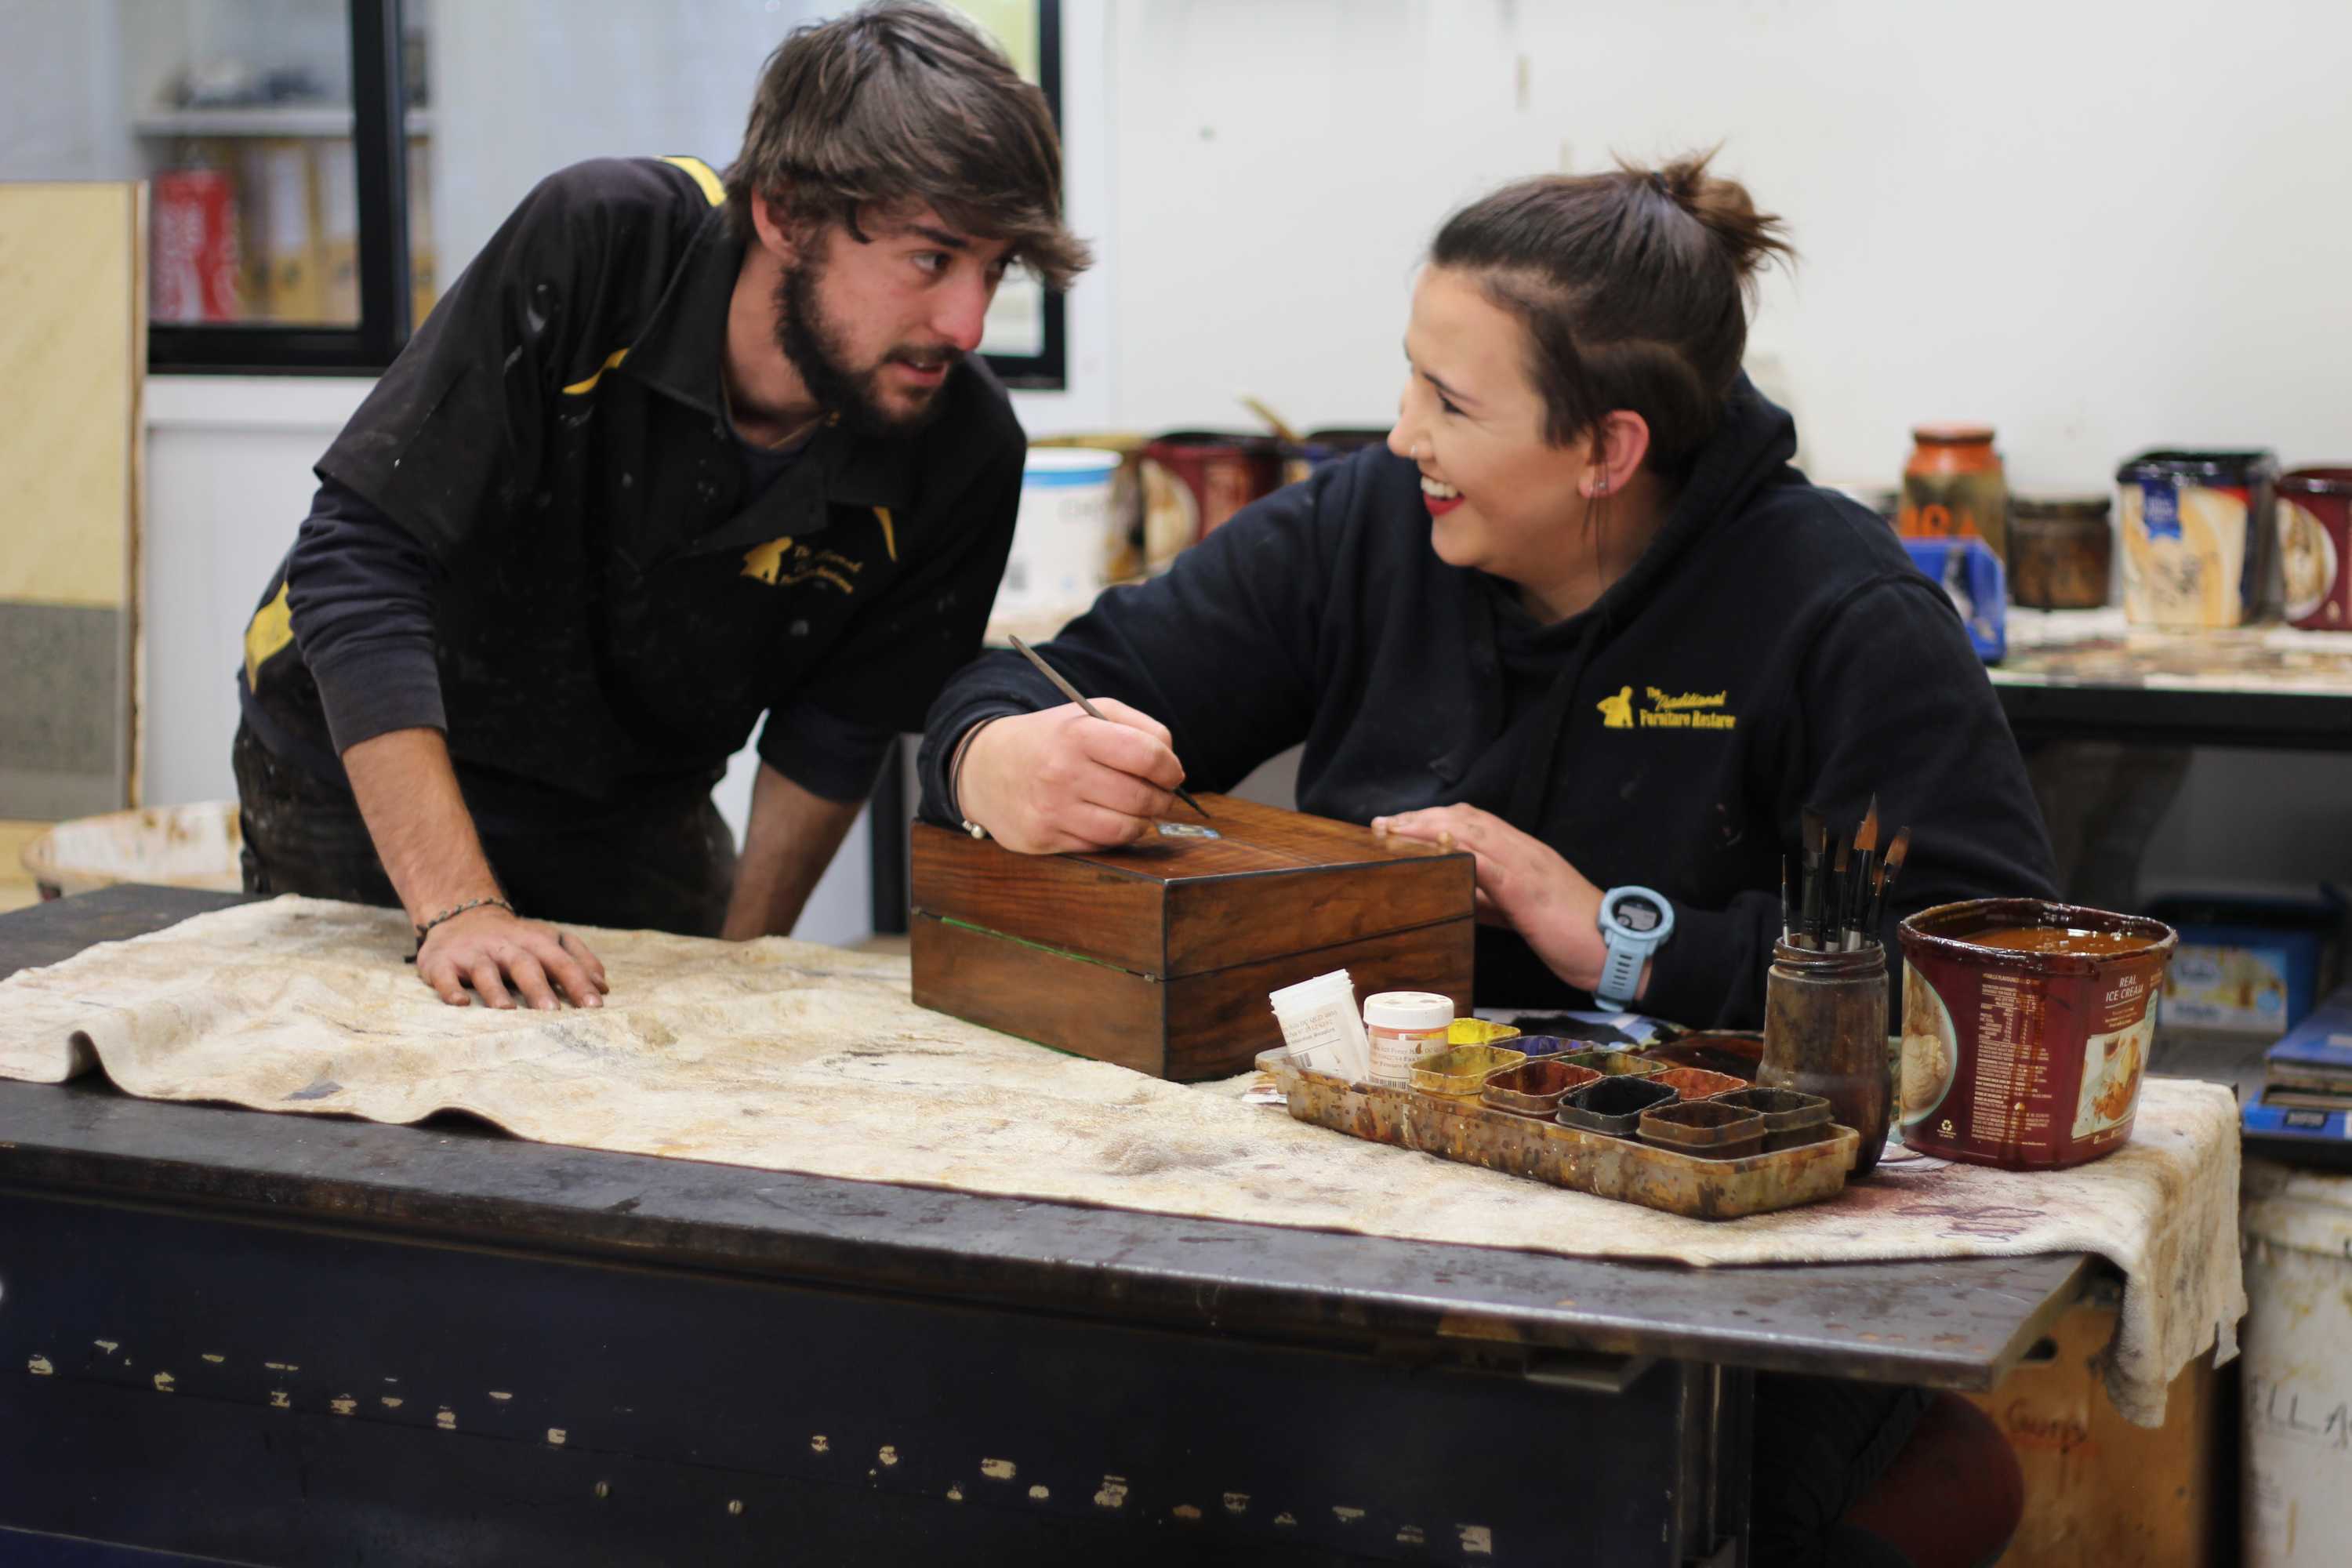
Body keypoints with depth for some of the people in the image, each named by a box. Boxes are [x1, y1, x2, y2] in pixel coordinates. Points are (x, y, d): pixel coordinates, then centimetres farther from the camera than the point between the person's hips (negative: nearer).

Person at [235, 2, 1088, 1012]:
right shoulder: (596, 243, -32)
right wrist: (459, 909, -40)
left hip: (635, 813, 3)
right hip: (361, 776, -3)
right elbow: (356, 566, -34)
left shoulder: (964, 454, -21)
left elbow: (831, 736, -4)